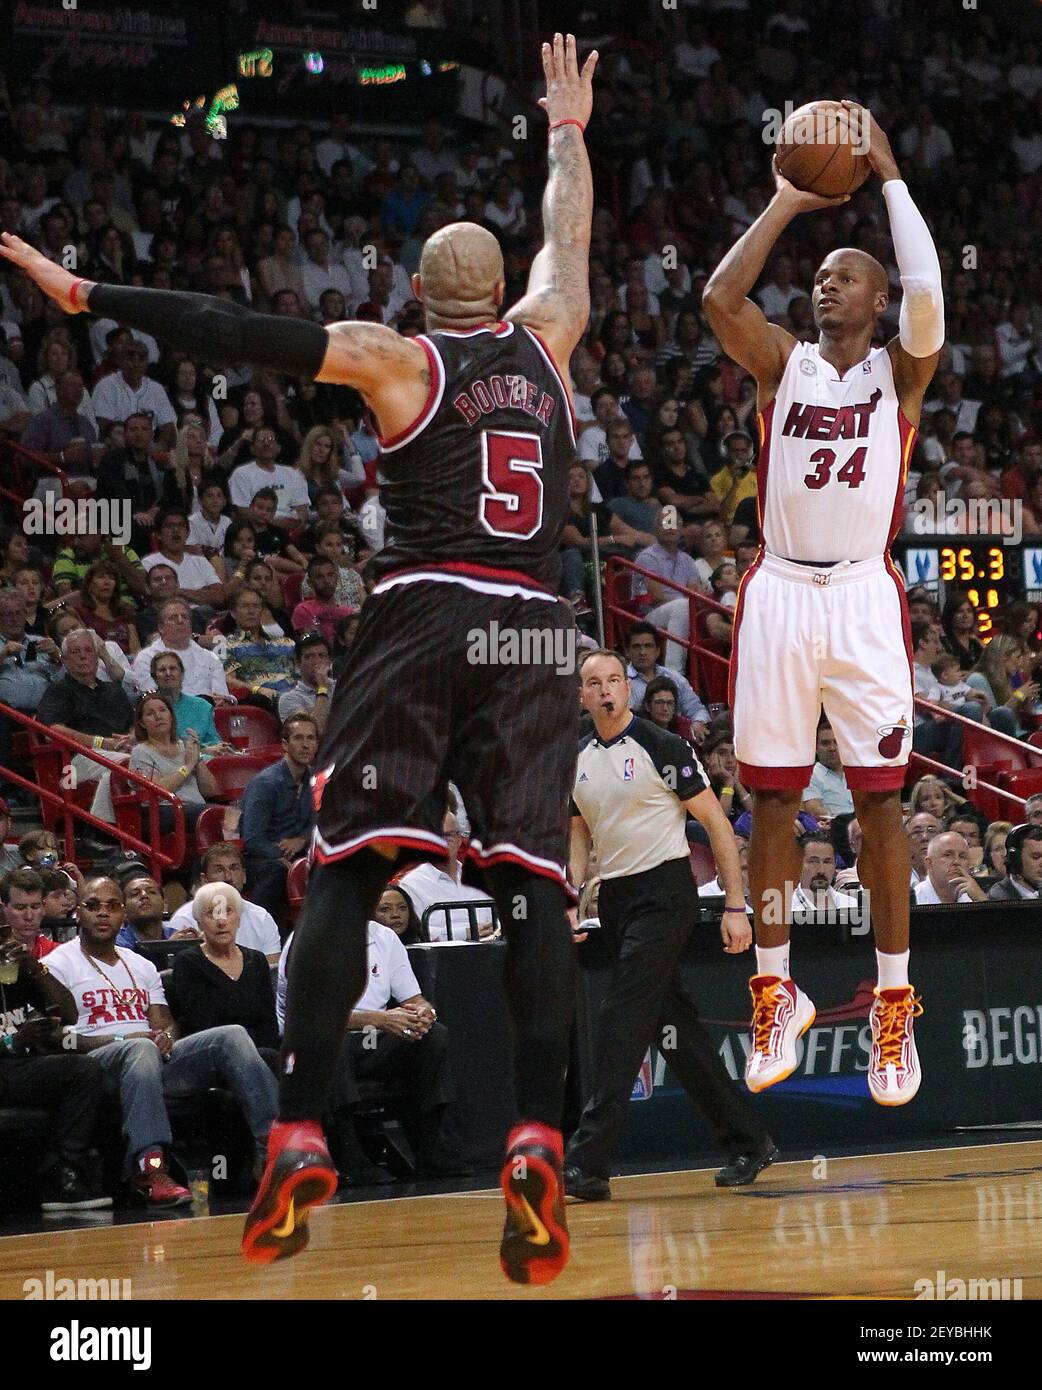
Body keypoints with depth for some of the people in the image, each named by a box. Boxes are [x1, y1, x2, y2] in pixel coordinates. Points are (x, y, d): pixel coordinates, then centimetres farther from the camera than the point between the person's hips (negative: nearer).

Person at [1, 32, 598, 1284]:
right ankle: (536, 1144, -19)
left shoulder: (395, 359, 5)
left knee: (346, 868, -3)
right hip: (534, 627, 3)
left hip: (421, 616, -2)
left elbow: (236, 335, -3)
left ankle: (299, 1137, -15)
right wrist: (567, 129, 51)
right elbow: (570, 238, 35)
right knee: (531, 877, -3)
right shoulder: (543, 338, 15)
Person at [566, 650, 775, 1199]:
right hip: (616, 900, 7)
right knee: (672, 1024, 9)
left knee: (622, 1018, -15)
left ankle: (587, 1162, -20)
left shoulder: (662, 747, -8)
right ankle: (746, 1141, 20)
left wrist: (735, 907, -10)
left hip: (664, 892, -7)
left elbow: (716, 822, -6)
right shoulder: (576, 759, 10)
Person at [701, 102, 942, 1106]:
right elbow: (719, 298, -9)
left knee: (878, 799, -4)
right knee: (772, 798, 3)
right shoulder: (782, 362, 9)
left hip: (862, 598, -2)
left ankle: (894, 1008, 2)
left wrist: (888, 175, -9)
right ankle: (775, 994, 13)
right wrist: (786, 205, -4)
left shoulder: (900, 371, 4)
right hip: (778, 595, 2)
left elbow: (925, 291, -16)